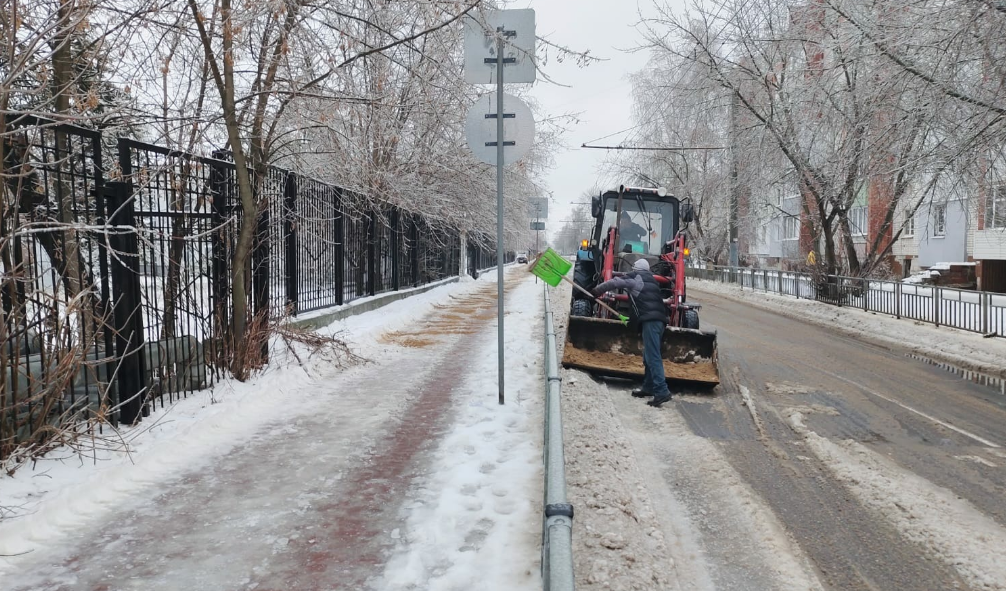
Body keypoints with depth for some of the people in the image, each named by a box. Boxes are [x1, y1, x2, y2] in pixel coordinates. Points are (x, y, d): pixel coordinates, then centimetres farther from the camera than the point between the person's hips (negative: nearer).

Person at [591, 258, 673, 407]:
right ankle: (648, 388, 22)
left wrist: (597, 290, 12)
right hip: (659, 319, 9)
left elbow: (614, 282, -1)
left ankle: (661, 391, -21)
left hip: (650, 320, -9)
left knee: (652, 357, -13)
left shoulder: (635, 278, 5)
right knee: (649, 356, 17)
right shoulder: (649, 280, 29)